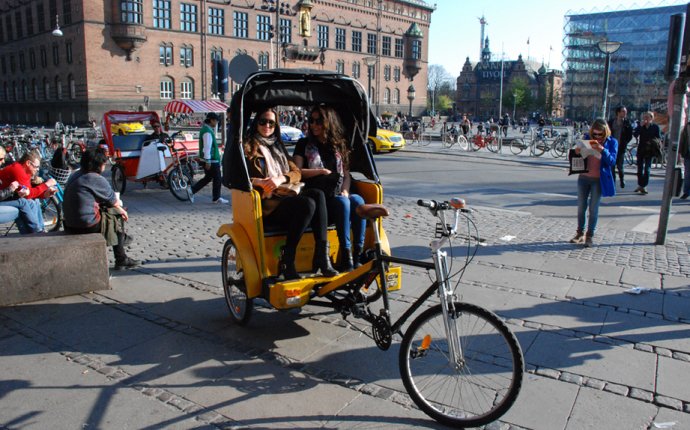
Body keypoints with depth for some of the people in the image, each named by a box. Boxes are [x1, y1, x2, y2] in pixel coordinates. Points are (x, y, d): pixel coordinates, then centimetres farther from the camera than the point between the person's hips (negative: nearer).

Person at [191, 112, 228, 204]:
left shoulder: (206, 129, 15)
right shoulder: (207, 132, -18)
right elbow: (207, 147, -23)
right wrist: (208, 161, -24)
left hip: (209, 159, 10)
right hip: (211, 160, -10)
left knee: (207, 177, 17)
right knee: (217, 178, 1)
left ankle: (192, 190, 15)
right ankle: (216, 198, 10)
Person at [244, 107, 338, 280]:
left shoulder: (278, 146, 27)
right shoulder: (248, 146, 10)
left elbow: (297, 173, 16)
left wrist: (281, 178, -7)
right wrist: (258, 182, -19)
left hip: (285, 197, 6)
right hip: (266, 205, -6)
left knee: (318, 194, -25)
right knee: (307, 204, -31)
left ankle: (321, 257, -30)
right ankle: (286, 262, -25)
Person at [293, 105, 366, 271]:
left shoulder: (340, 145, 21)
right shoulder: (304, 145, 12)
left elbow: (346, 174, 18)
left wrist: (345, 190, -2)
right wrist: (322, 171, -8)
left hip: (339, 196, 3)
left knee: (357, 200, -31)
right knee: (343, 203, -34)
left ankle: (357, 256, -33)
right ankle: (345, 258, -36)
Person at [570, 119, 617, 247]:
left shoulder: (611, 142, -4)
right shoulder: (588, 139, 3)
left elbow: (612, 161, -14)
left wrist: (602, 149, -29)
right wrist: (577, 152, -14)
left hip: (598, 180, -3)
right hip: (584, 178, 3)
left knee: (593, 208, 1)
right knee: (581, 207, 8)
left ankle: (590, 236, 12)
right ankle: (580, 233, 20)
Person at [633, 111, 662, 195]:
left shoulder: (655, 127, 0)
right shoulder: (641, 126, 5)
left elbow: (659, 138, -1)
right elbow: (635, 135, -9)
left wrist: (652, 142, -19)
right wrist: (641, 126, -16)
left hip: (649, 150, -3)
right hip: (641, 149, 3)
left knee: (647, 168, -5)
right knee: (640, 168, 9)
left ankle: (643, 186, -4)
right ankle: (640, 185, 22)